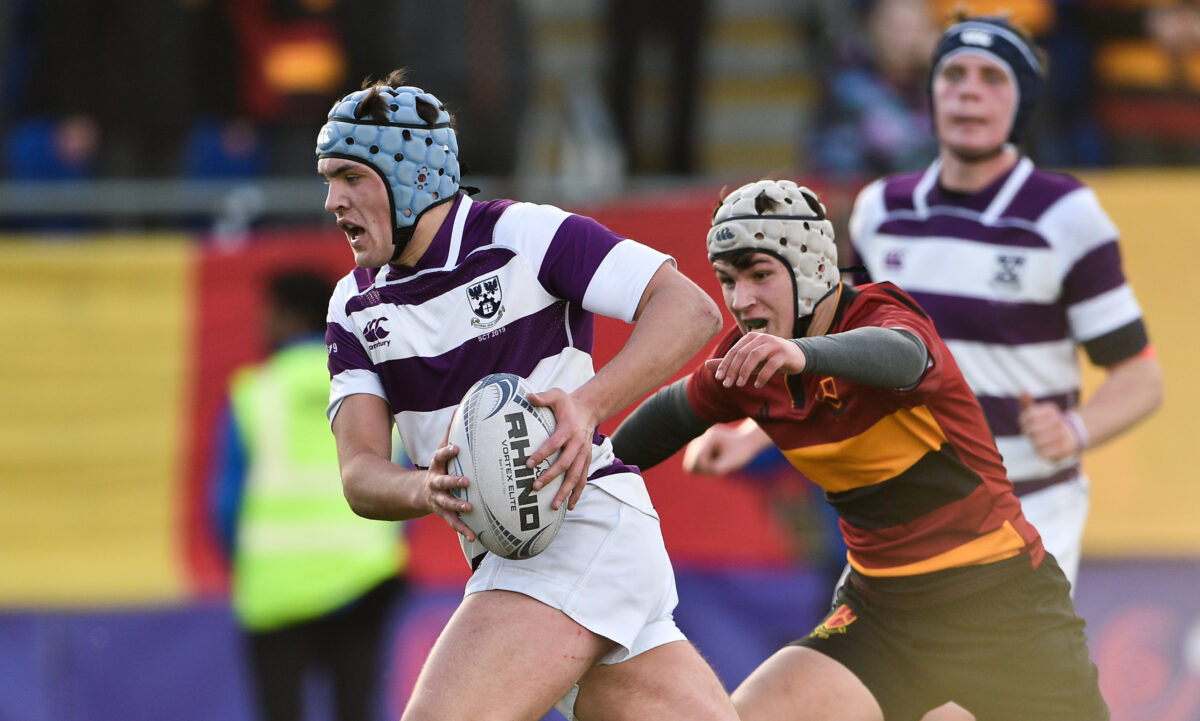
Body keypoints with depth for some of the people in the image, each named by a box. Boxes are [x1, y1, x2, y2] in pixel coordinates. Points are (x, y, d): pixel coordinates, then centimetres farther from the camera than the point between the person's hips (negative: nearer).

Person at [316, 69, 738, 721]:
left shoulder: (523, 234, -5)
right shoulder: (356, 307, 14)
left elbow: (692, 309, -12)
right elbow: (360, 476, 3)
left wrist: (589, 404, -27)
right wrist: (428, 490, -21)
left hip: (585, 520, -8)